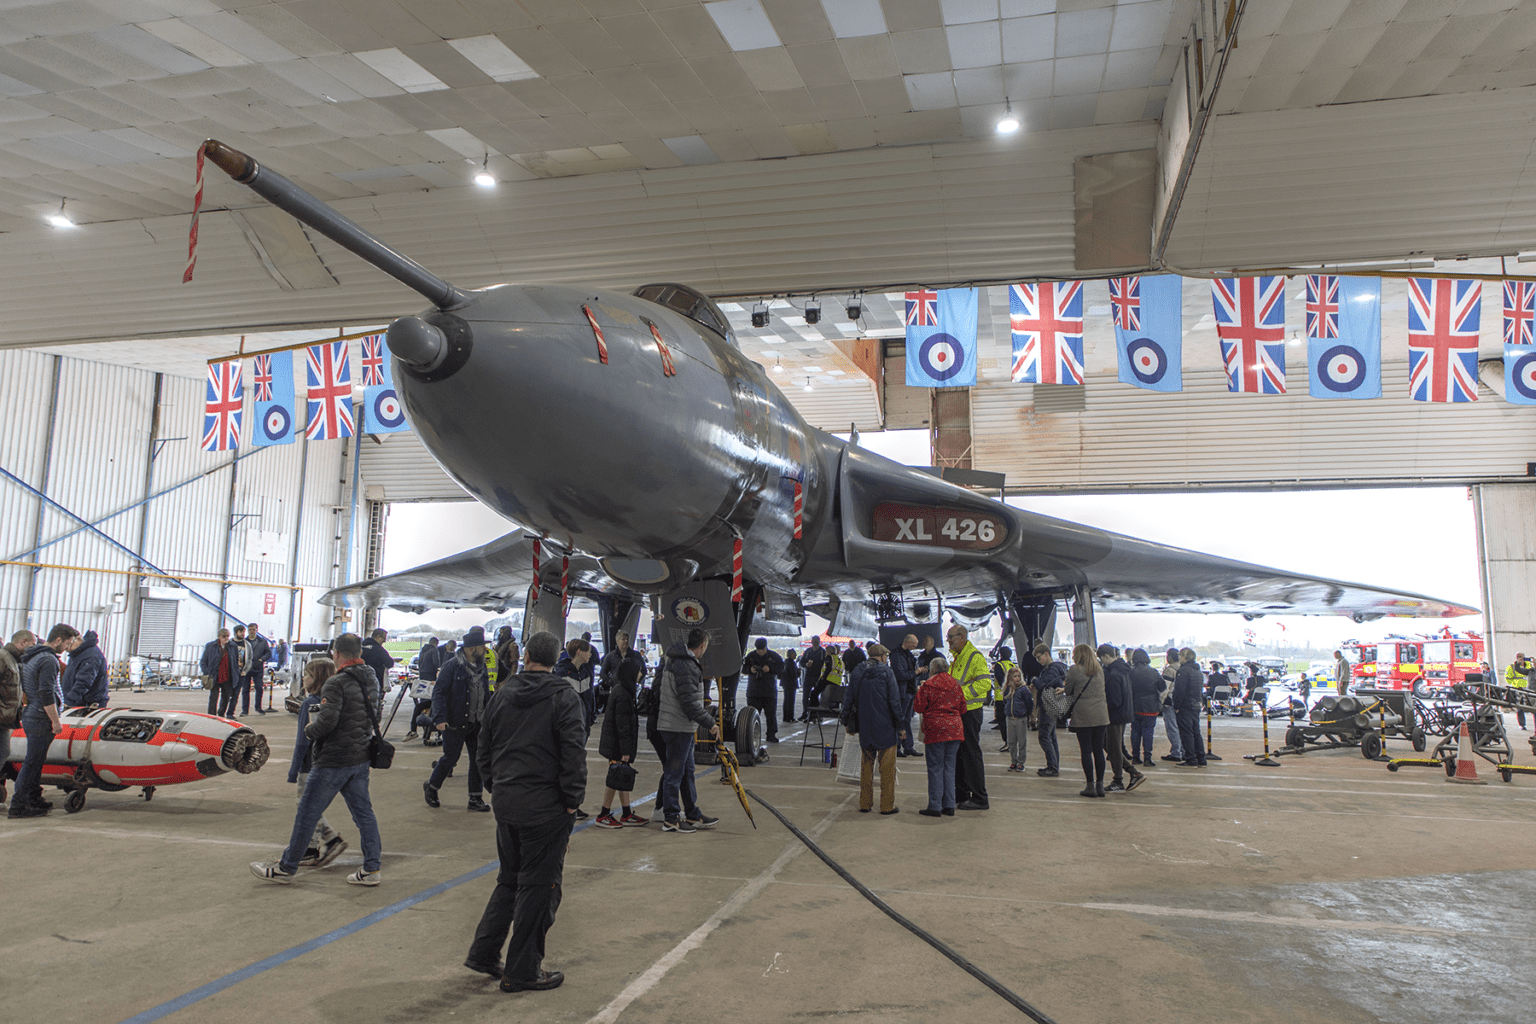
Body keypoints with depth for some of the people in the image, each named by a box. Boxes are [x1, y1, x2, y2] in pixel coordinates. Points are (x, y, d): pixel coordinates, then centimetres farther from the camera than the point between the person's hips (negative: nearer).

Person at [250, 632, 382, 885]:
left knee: (307, 813, 6)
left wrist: (309, 730, -7)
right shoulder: (372, 679, 7)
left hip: (333, 761, -7)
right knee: (363, 812, 10)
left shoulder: (336, 683, -17)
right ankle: (371, 868, 11)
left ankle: (286, 868, 19)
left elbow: (327, 720, -25)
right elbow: (374, 715, 15)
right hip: (361, 758, 7)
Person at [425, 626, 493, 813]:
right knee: (451, 757, 2)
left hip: (476, 723, 6)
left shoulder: (481, 667, 8)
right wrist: (439, 718, -25)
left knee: (478, 759, 5)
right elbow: (438, 693, -15)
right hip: (455, 723, -6)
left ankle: (475, 798, 15)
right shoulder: (452, 667, -12)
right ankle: (431, 787, 28)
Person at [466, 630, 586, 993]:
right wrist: (572, 801, -8)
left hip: (505, 803, 6)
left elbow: (485, 750, 14)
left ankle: (483, 952, 24)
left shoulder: (502, 694, 8)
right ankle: (522, 972, 12)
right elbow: (574, 755, -15)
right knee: (538, 885, 4)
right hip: (546, 806, -6)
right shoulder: (565, 698, -10)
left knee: (509, 878, 22)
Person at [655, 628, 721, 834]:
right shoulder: (687, 666, -22)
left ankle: (694, 816, 25)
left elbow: (659, 689, 20)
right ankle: (671, 819, 9)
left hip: (682, 727, 11)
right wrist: (710, 724, -19)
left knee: (687, 771, 16)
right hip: (677, 727, -11)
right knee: (674, 772, 0)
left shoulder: (676, 660, 12)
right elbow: (690, 703, -25)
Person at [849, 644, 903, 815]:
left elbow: (850, 698, 10)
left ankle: (865, 803, 17)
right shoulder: (886, 672, -9)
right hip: (886, 728, -4)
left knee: (866, 765, 13)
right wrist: (901, 726, -4)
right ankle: (887, 805, 7)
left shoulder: (858, 672, 5)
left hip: (865, 728, 4)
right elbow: (895, 701, -11)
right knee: (887, 768, 4)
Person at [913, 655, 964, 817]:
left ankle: (935, 807, 3)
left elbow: (918, 707, -5)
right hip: (955, 729, 5)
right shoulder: (955, 684, 8)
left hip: (935, 730, -5)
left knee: (935, 769, 1)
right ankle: (949, 806, 13)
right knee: (949, 767, 11)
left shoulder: (929, 684, -7)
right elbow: (962, 708, 11)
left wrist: (918, 692, 10)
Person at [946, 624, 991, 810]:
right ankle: (961, 794, 23)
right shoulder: (957, 657, 18)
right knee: (958, 754, 14)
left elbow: (984, 683, -22)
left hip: (970, 711, -10)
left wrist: (961, 693, -25)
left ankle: (979, 799, 1)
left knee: (971, 754, -6)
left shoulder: (975, 657, -12)